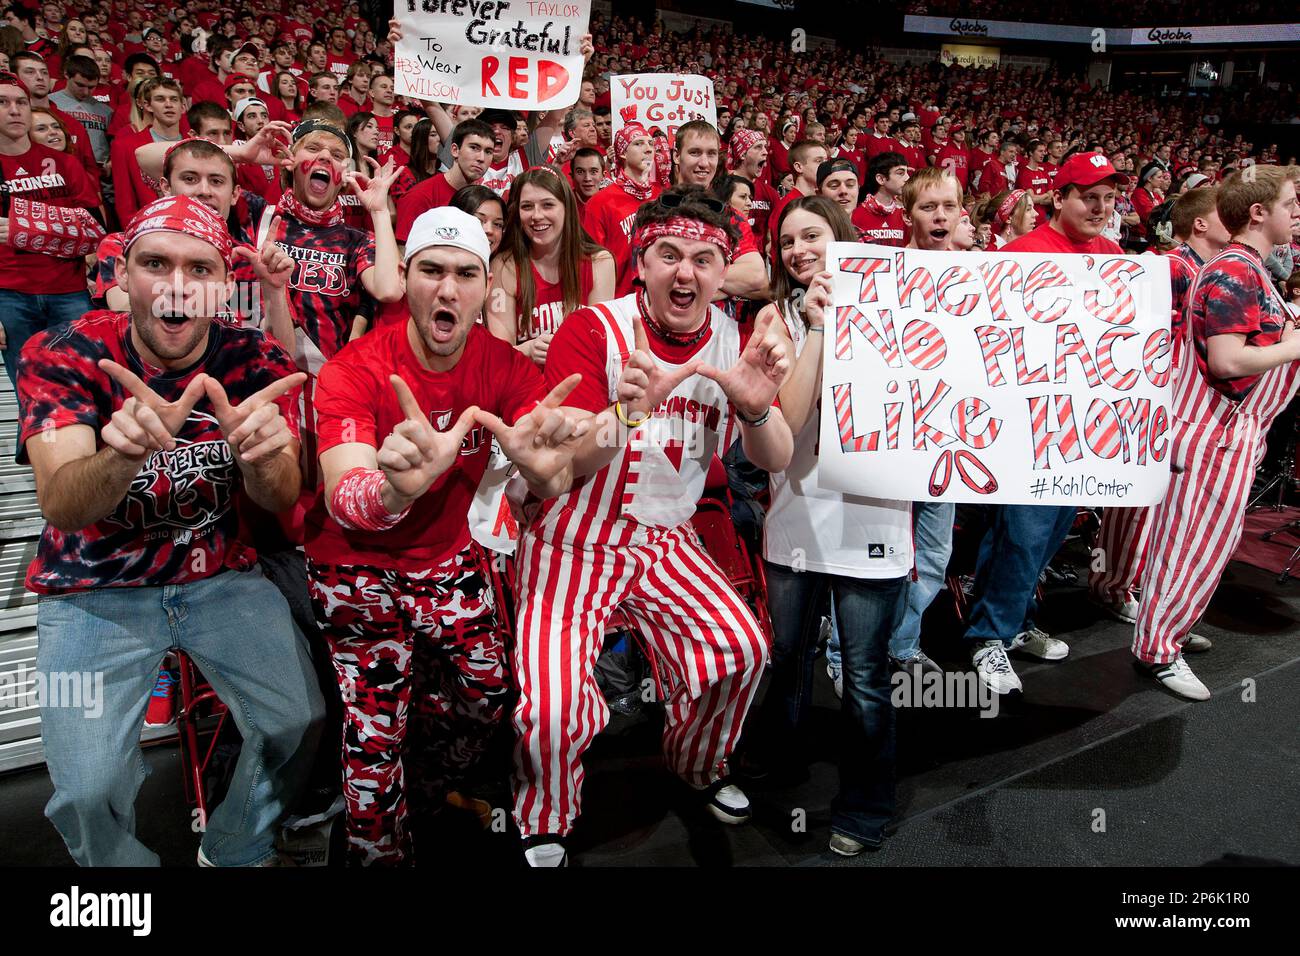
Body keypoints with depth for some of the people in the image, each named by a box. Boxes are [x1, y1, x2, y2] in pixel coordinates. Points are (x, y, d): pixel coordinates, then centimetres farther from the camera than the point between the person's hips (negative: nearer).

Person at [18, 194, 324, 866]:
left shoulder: (255, 362, -9)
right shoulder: (62, 356, -13)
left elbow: (281, 500, -17)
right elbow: (60, 504, -26)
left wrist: (263, 456, -41)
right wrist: (125, 454, -49)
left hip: (220, 576, 2)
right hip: (95, 588, -1)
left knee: (299, 720, -12)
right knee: (89, 790, -14)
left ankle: (235, 853, 18)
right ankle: (125, 866, 20)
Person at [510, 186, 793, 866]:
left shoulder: (733, 339, 0)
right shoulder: (592, 330, -15)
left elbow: (776, 462, -4)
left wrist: (755, 405, -27)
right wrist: (627, 409, -40)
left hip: (665, 541, 5)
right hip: (572, 544, -4)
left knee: (741, 648, -12)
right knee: (549, 708, -19)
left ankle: (698, 765, 22)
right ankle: (543, 828, 15)